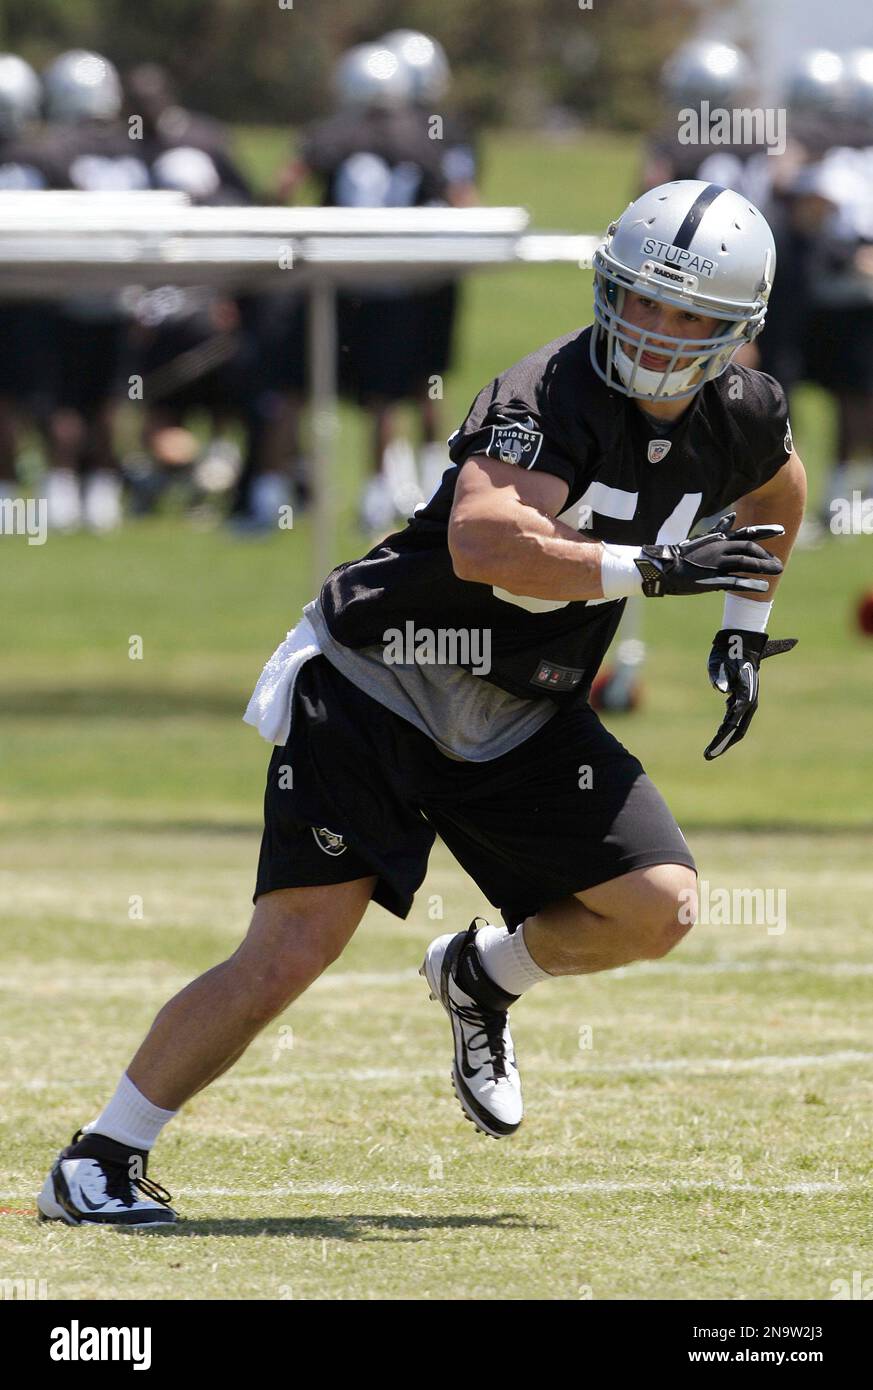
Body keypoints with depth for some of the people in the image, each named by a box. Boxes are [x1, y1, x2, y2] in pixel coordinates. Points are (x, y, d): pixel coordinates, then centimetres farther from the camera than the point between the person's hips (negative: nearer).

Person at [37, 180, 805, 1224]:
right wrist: (656, 569, -37)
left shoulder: (737, 421, -1)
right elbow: (484, 546, -40)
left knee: (657, 910, -10)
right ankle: (96, 1163, 0)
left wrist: (743, 631, 17)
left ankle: (481, 976, 21)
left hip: (520, 725, 6)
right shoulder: (553, 397, -23)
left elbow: (779, 490, 25)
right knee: (288, 958, -13)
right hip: (377, 689, -6)